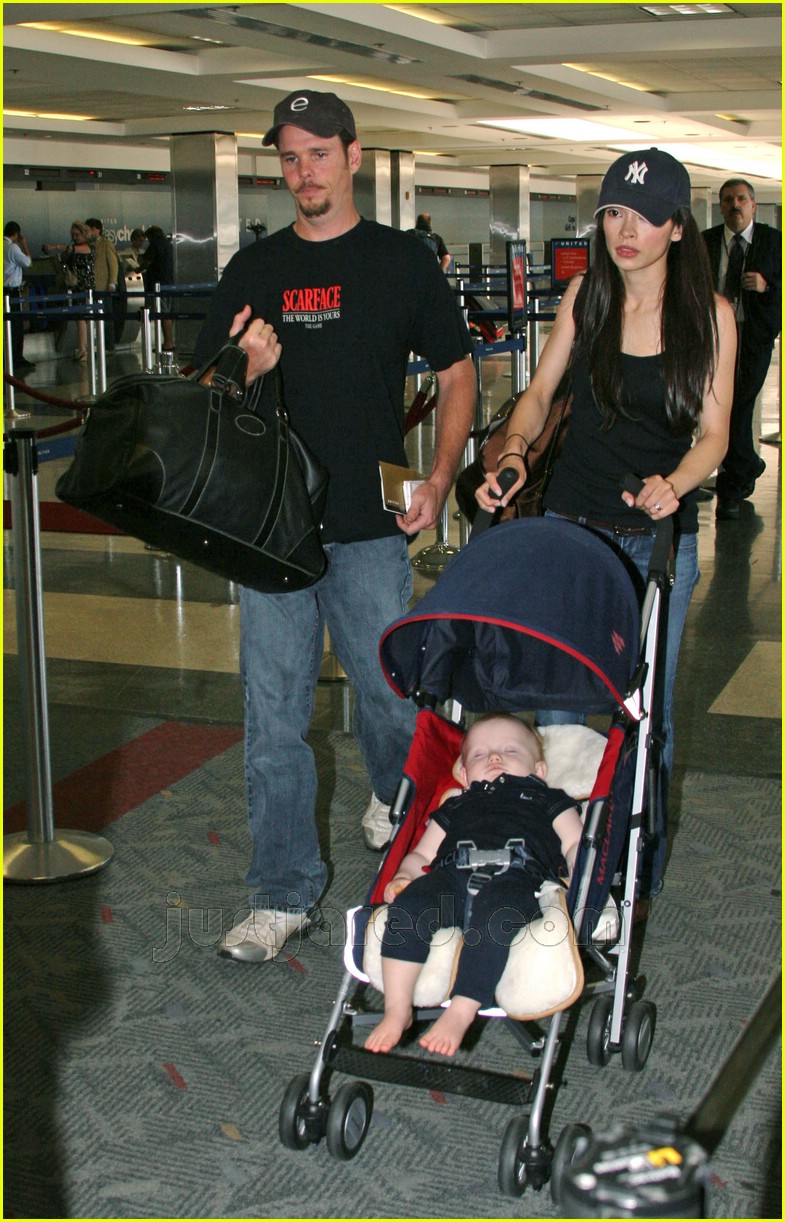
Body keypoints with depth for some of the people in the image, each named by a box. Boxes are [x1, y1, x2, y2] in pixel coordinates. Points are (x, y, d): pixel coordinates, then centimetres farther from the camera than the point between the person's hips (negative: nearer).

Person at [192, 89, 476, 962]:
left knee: (390, 693, 9)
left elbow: (455, 375, 7)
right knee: (273, 714, 2)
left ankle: (397, 795, 43)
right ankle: (285, 892, 13)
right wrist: (246, 367, -13)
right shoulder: (253, 270, 8)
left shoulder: (402, 262, 4)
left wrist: (439, 479, -6)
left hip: (371, 528, -1)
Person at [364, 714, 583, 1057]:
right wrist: (402, 877, 11)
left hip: (515, 877, -3)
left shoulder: (548, 801, 33)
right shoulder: (455, 807, 41)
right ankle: (397, 1010, -27)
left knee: (494, 917, -39)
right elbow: (421, 854, 35)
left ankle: (461, 1013, -37)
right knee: (408, 905, -30)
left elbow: (575, 845, 19)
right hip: (451, 875, 3)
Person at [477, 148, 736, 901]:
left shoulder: (710, 314, -5)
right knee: (555, 700, 4)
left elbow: (713, 433, -6)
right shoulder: (586, 296, 2)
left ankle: (639, 873, 23)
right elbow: (540, 392, 8)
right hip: (572, 523, 2)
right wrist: (513, 453, -11)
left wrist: (674, 484, -26)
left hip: (660, 536, -2)